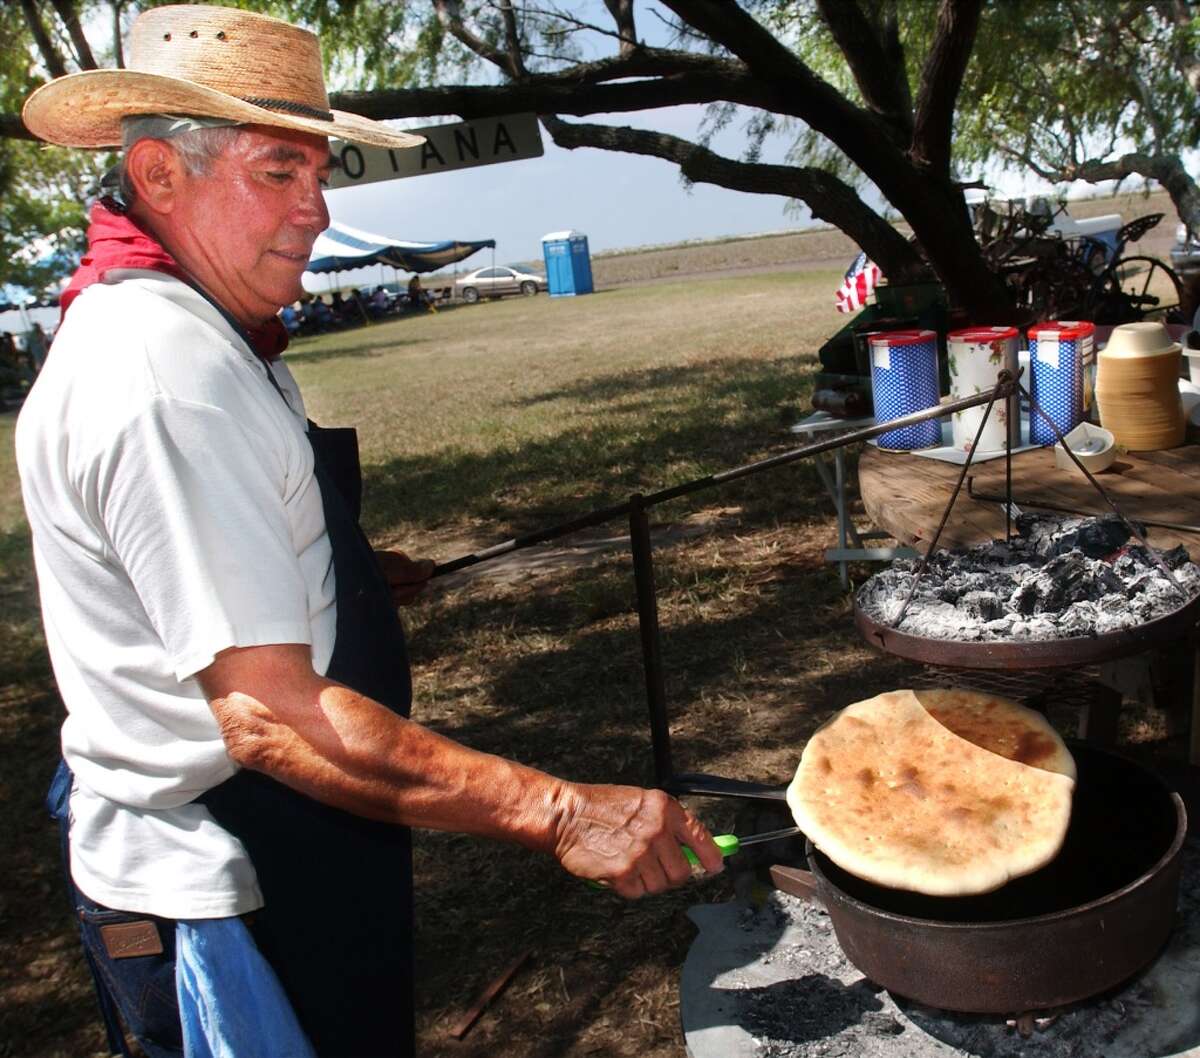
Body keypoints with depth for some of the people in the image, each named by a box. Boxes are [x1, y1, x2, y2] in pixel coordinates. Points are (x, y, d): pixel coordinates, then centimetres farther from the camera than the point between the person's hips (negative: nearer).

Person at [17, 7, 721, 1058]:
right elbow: (272, 715, -32)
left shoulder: (180, 329, 8)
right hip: (227, 906, -10)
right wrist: (561, 814, -32)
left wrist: (346, 570, 17)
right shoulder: (165, 372, -27)